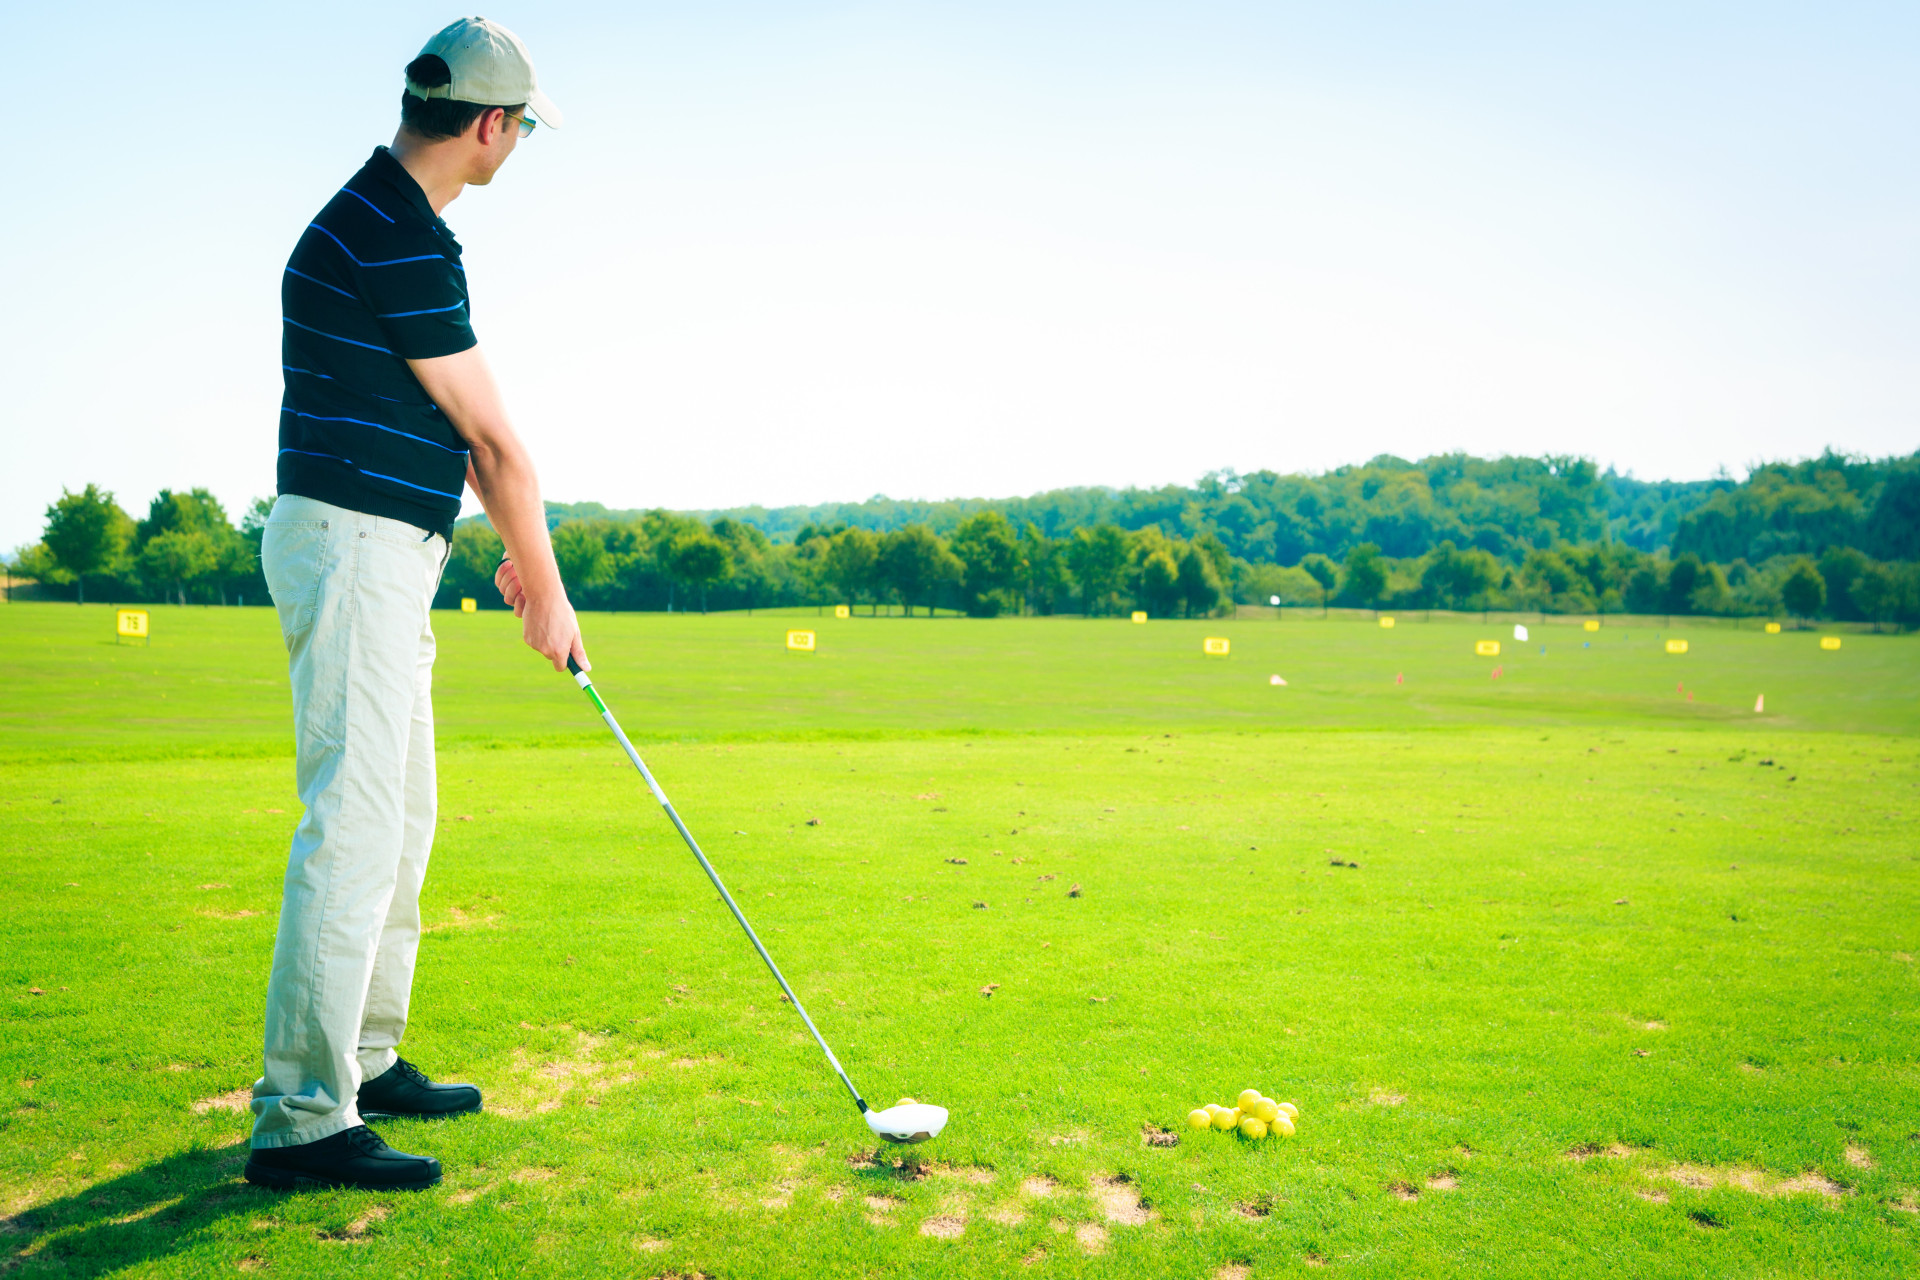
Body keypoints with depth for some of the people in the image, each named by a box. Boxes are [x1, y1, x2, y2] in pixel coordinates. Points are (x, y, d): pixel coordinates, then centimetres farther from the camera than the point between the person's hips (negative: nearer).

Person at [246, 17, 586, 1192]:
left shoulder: (387, 223, 16)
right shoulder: (399, 241, -17)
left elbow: (463, 422, 19)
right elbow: (496, 438, -12)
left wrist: (516, 544, 19)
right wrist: (546, 586, -2)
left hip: (385, 560, 11)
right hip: (355, 550, -11)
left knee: (400, 822, 15)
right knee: (353, 829, -9)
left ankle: (366, 1062, 27)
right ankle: (302, 1120, -2)